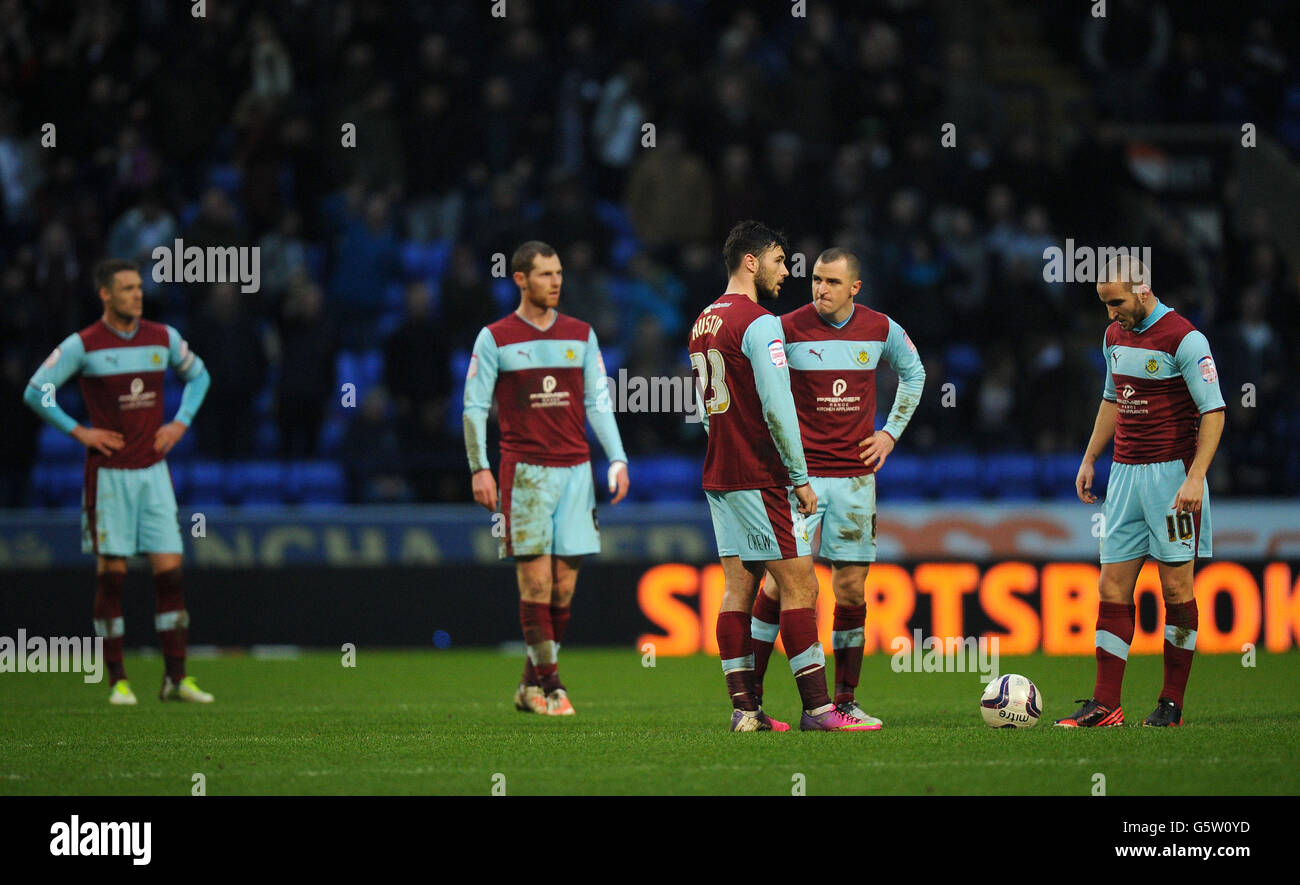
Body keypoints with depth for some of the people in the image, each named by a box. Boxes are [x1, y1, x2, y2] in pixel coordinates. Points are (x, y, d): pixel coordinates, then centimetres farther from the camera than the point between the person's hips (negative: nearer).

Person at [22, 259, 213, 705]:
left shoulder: (163, 338, 6)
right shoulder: (82, 345, -6)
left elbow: (198, 375, 23)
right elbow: (35, 391, -4)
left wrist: (181, 422, 9)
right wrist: (78, 431, -8)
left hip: (154, 471, 4)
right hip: (109, 473, -3)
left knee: (170, 572, -2)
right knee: (111, 576, -2)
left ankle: (176, 678, 2)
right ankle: (118, 681, 4)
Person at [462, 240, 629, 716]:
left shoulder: (580, 334, 12)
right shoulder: (495, 338, 2)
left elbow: (598, 401, 14)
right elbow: (474, 406, 2)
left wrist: (617, 459, 4)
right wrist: (479, 468, -8)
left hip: (575, 470, 4)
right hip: (525, 472, -4)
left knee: (564, 584, 1)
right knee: (535, 579, -9)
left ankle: (530, 687, 11)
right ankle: (549, 683, -5)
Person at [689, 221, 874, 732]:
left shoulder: (704, 323, 15)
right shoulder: (759, 323, -13)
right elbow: (776, 406, -19)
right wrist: (800, 476, -13)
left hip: (719, 475, 9)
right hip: (761, 479, -9)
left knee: (738, 587, 7)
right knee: (800, 585, -7)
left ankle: (744, 708, 5)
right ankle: (817, 708, -9)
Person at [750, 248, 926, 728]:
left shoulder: (881, 329, 3)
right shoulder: (787, 329, -7)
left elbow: (913, 373, 22)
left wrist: (891, 431, 14)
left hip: (855, 476, 3)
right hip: (800, 471, -3)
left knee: (851, 588, 4)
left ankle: (845, 701, 12)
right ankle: (750, 695, -4)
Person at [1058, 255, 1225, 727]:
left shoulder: (1183, 339, -12)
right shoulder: (1114, 335, 11)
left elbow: (1213, 411, -13)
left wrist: (1195, 477, -20)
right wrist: (1089, 459, 21)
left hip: (1172, 473, -7)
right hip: (1125, 472, 7)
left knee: (1176, 586, -1)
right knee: (1113, 586, 1)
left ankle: (1171, 705, 4)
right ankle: (1105, 705, 0)